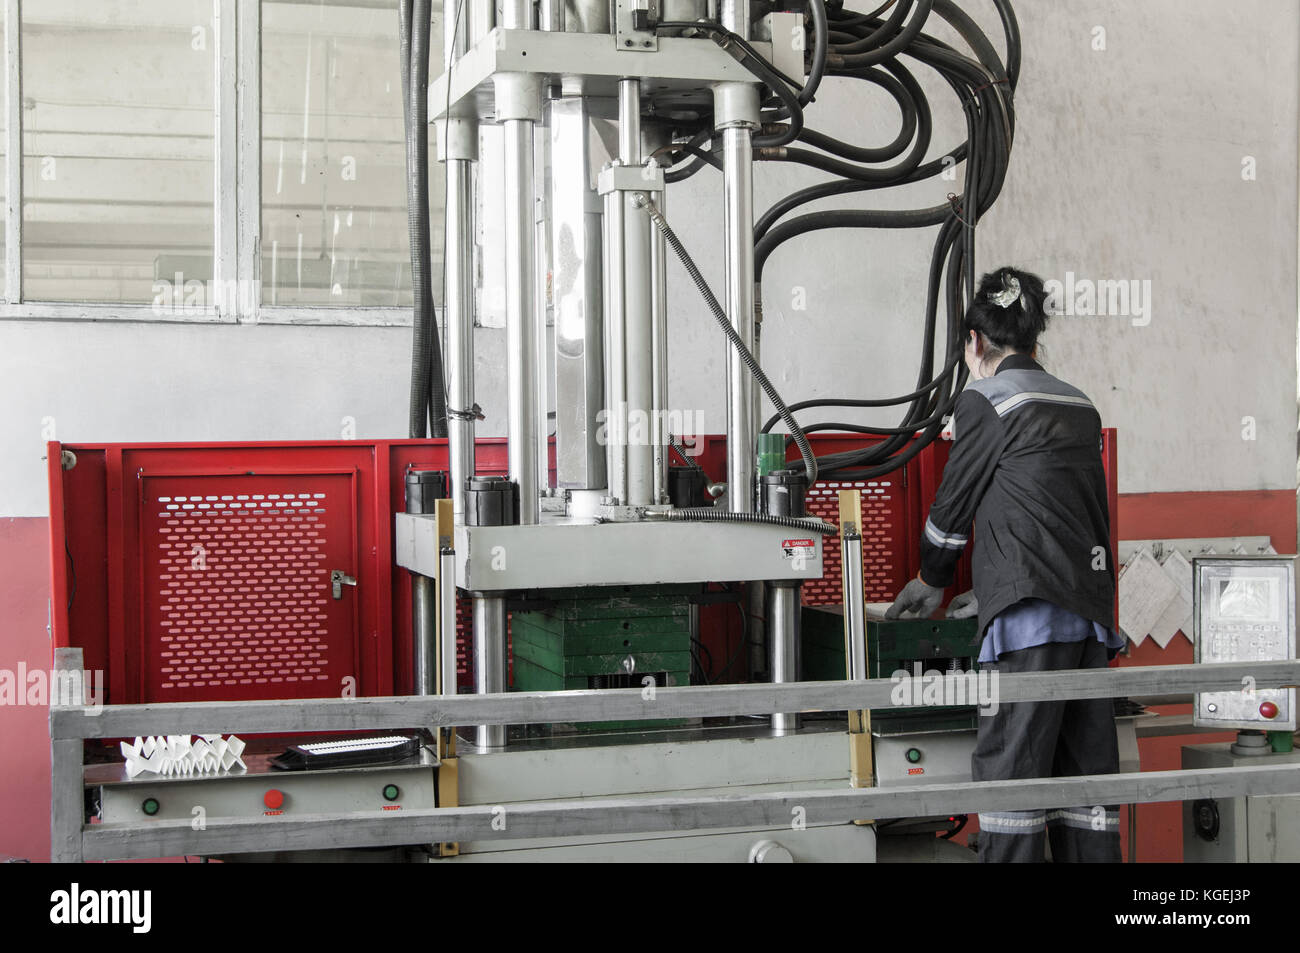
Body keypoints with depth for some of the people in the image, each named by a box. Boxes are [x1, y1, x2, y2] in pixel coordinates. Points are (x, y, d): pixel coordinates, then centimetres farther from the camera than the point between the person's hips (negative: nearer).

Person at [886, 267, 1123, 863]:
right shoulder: (1079, 406, 18)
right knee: (1085, 767, 9)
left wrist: (930, 581, 22)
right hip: (1091, 605, 7)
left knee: (1010, 768, -5)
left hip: (1033, 612, -7)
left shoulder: (985, 400, -2)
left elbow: (956, 499, 6)